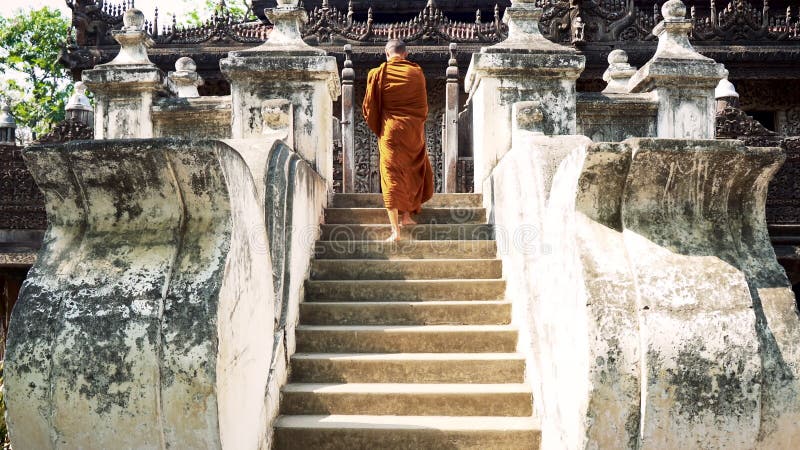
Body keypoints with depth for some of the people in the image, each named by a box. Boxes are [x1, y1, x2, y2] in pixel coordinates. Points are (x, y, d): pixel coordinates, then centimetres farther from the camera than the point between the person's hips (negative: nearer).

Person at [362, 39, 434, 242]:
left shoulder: (378, 73, -3)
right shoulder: (416, 73, 1)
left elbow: (369, 106, -1)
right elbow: (423, 105, 7)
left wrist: (377, 128, 15)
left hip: (390, 130, -2)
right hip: (414, 131, 2)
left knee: (392, 176, -2)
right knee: (413, 171, 23)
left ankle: (395, 230, -9)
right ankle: (406, 215, 26)